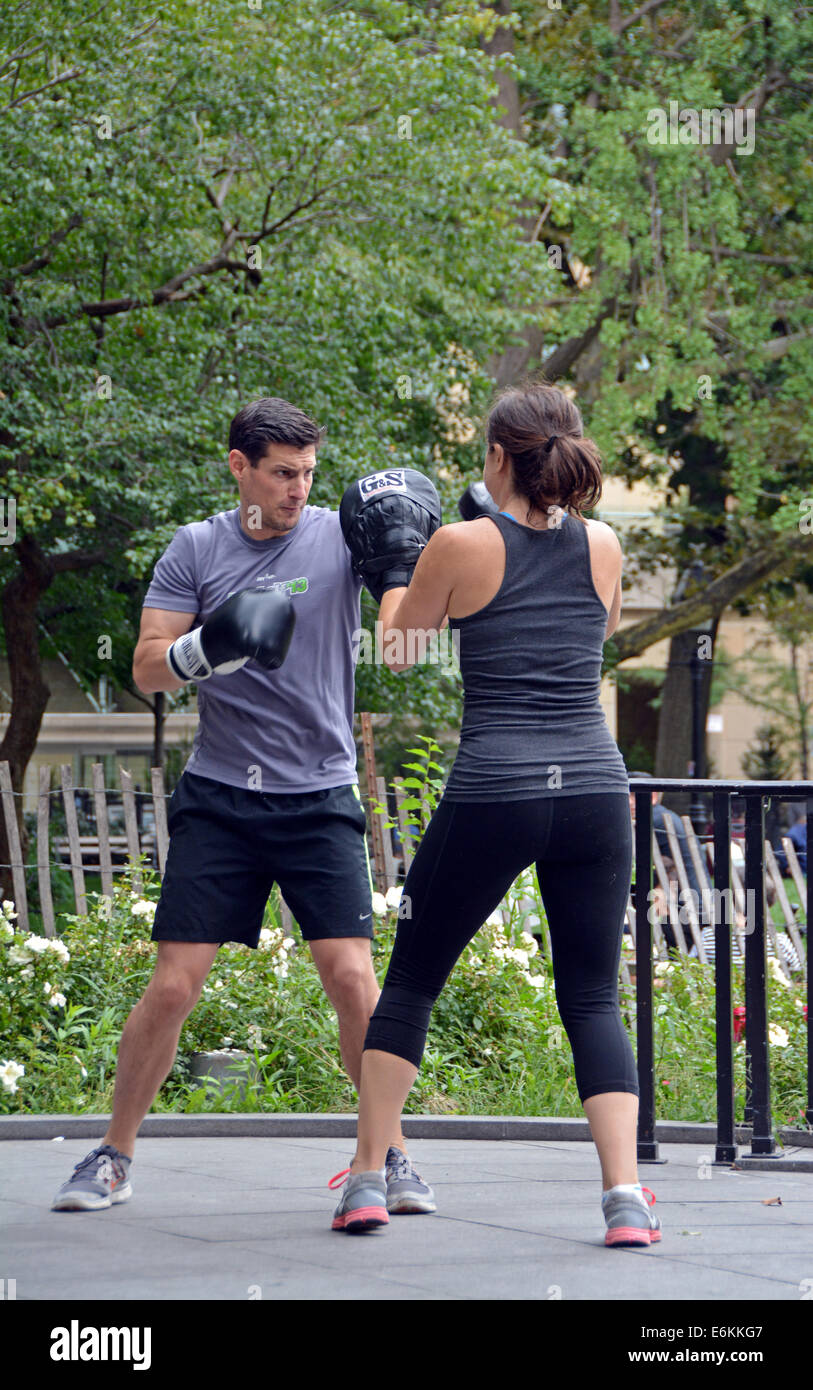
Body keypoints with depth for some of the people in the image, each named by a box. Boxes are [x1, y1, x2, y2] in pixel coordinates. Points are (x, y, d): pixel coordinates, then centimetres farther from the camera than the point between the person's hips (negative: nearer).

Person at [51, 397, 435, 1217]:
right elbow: (147, 671, -1)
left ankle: (392, 1156, 4)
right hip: (219, 801, 0)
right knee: (173, 986, -3)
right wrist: (208, 645, -20)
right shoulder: (196, 550, 2)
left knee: (352, 977, -10)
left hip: (320, 799, 0)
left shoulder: (339, 536, 1)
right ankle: (112, 1159, 12)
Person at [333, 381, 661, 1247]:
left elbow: (397, 647, 12)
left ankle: (367, 1179, 12)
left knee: (410, 980, 14)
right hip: (594, 789, 3)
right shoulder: (603, 548, 8)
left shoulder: (461, 545, -2)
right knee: (593, 1000, 8)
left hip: (492, 793, -2)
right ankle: (626, 1196, -8)